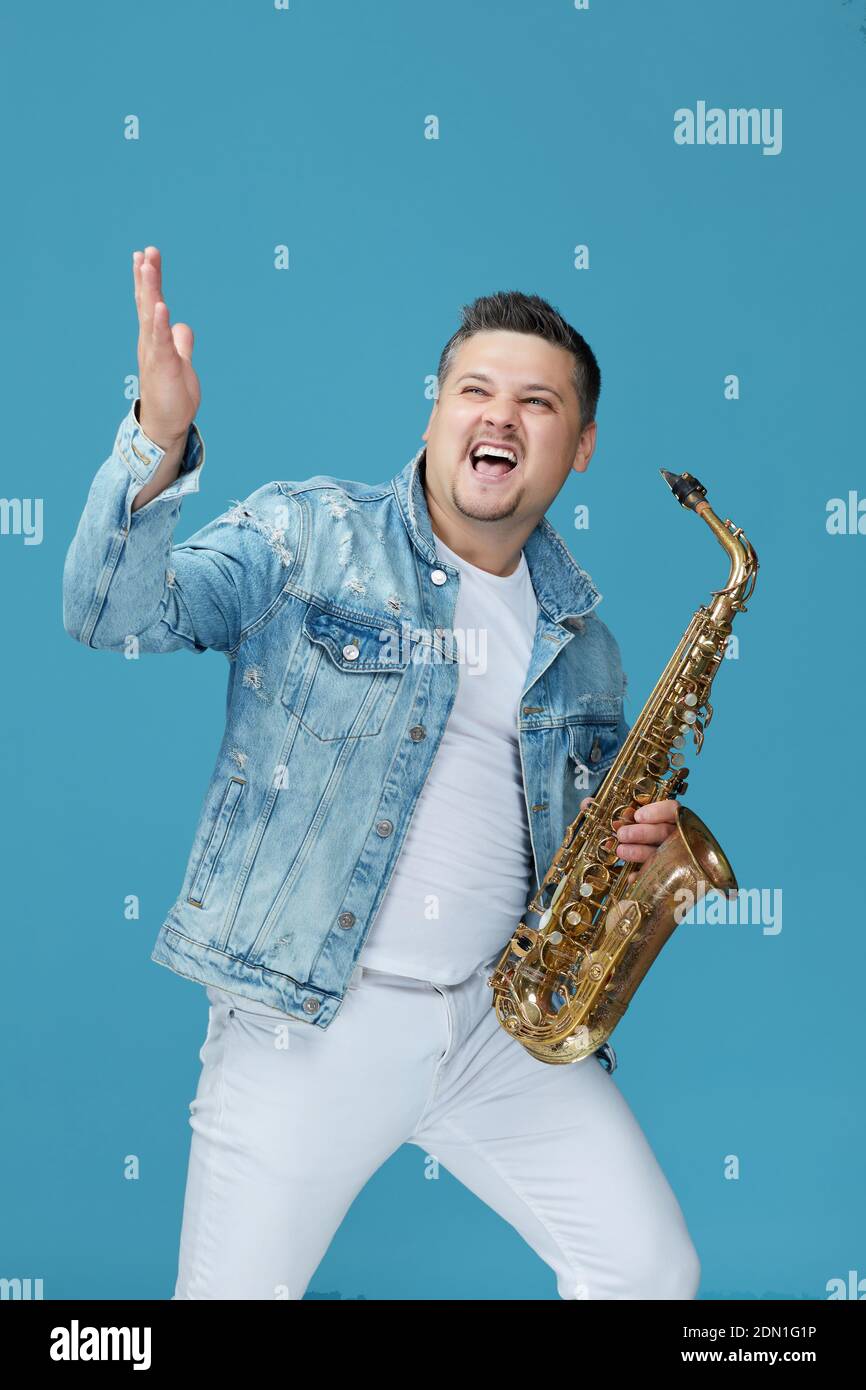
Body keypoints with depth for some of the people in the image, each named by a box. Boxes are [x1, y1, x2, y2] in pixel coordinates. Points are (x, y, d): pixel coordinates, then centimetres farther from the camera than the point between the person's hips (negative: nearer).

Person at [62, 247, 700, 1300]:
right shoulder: (305, 535, -2)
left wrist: (638, 841, 1)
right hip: (306, 1016, -3)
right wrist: (157, 443, -32)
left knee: (653, 1272, 2)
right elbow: (117, 617, -16)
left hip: (504, 1015, 4)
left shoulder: (580, 635, 12)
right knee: (234, 1292, 3)